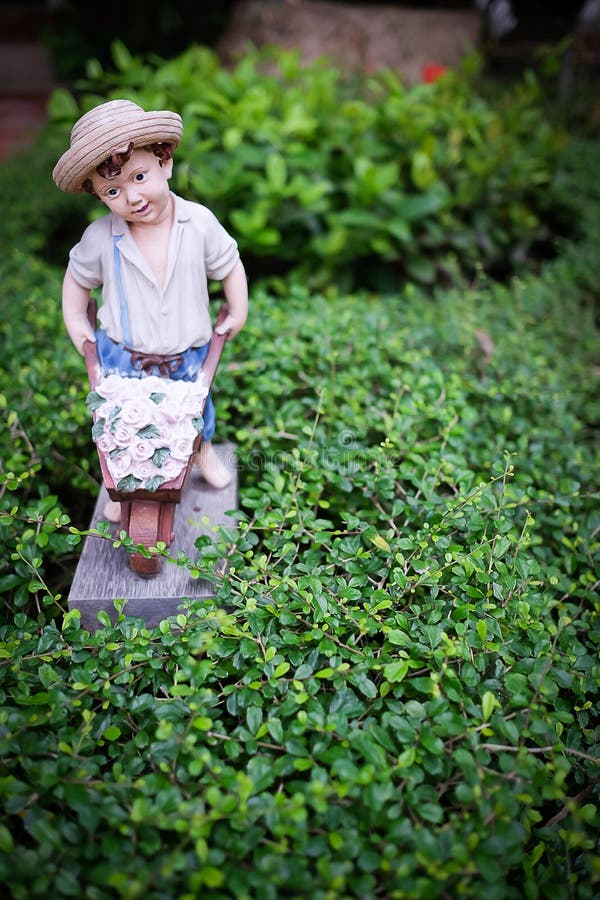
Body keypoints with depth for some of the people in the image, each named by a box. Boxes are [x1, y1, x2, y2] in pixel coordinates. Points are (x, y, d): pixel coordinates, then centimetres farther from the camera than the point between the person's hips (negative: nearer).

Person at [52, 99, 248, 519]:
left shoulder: (199, 223, -19)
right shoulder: (100, 238, -18)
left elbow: (229, 265, -4)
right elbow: (78, 277, 2)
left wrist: (238, 313, 2)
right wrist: (75, 320, 0)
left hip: (188, 354, 1)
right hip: (123, 357, 0)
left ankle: (204, 451, 58)